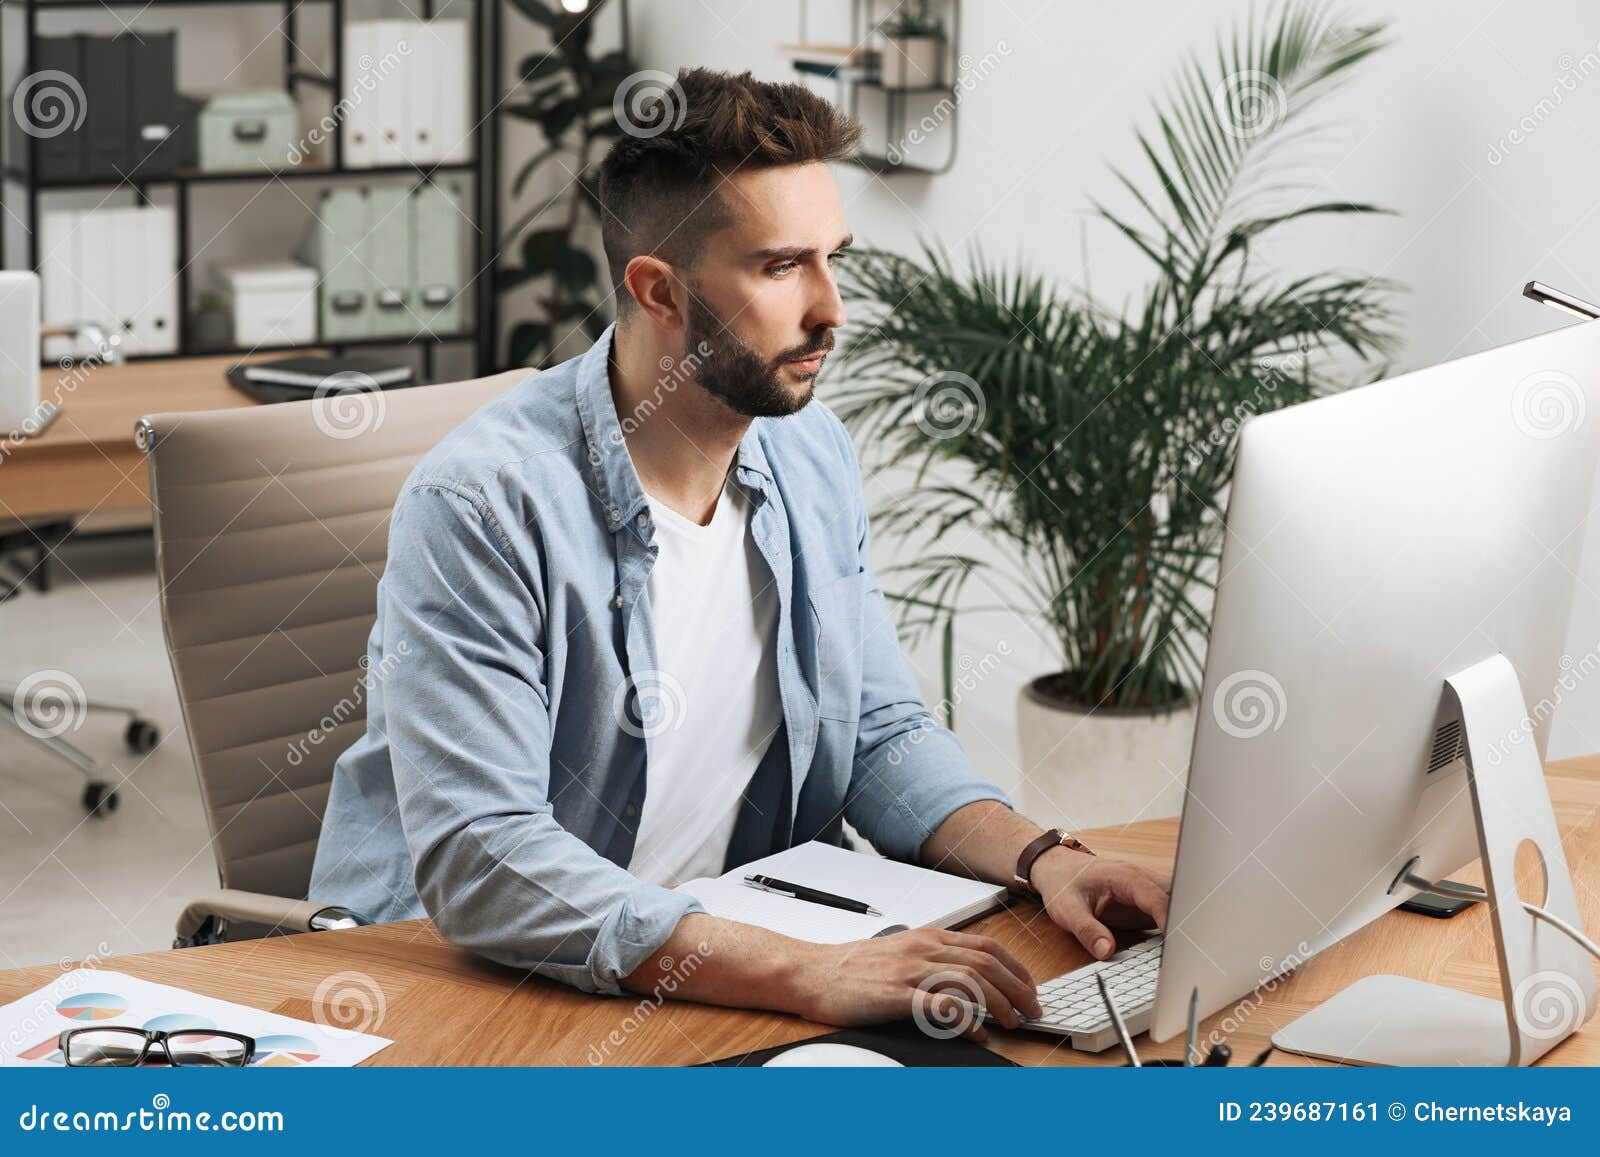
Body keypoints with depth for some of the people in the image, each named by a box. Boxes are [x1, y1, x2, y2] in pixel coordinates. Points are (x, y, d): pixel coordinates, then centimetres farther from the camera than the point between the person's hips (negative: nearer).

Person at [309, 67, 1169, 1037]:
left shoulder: (814, 455, 4)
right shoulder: (482, 507, -20)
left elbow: (883, 735, 12)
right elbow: (477, 861, -28)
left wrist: (1041, 856, -9)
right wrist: (809, 974, -36)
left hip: (734, 945, 6)